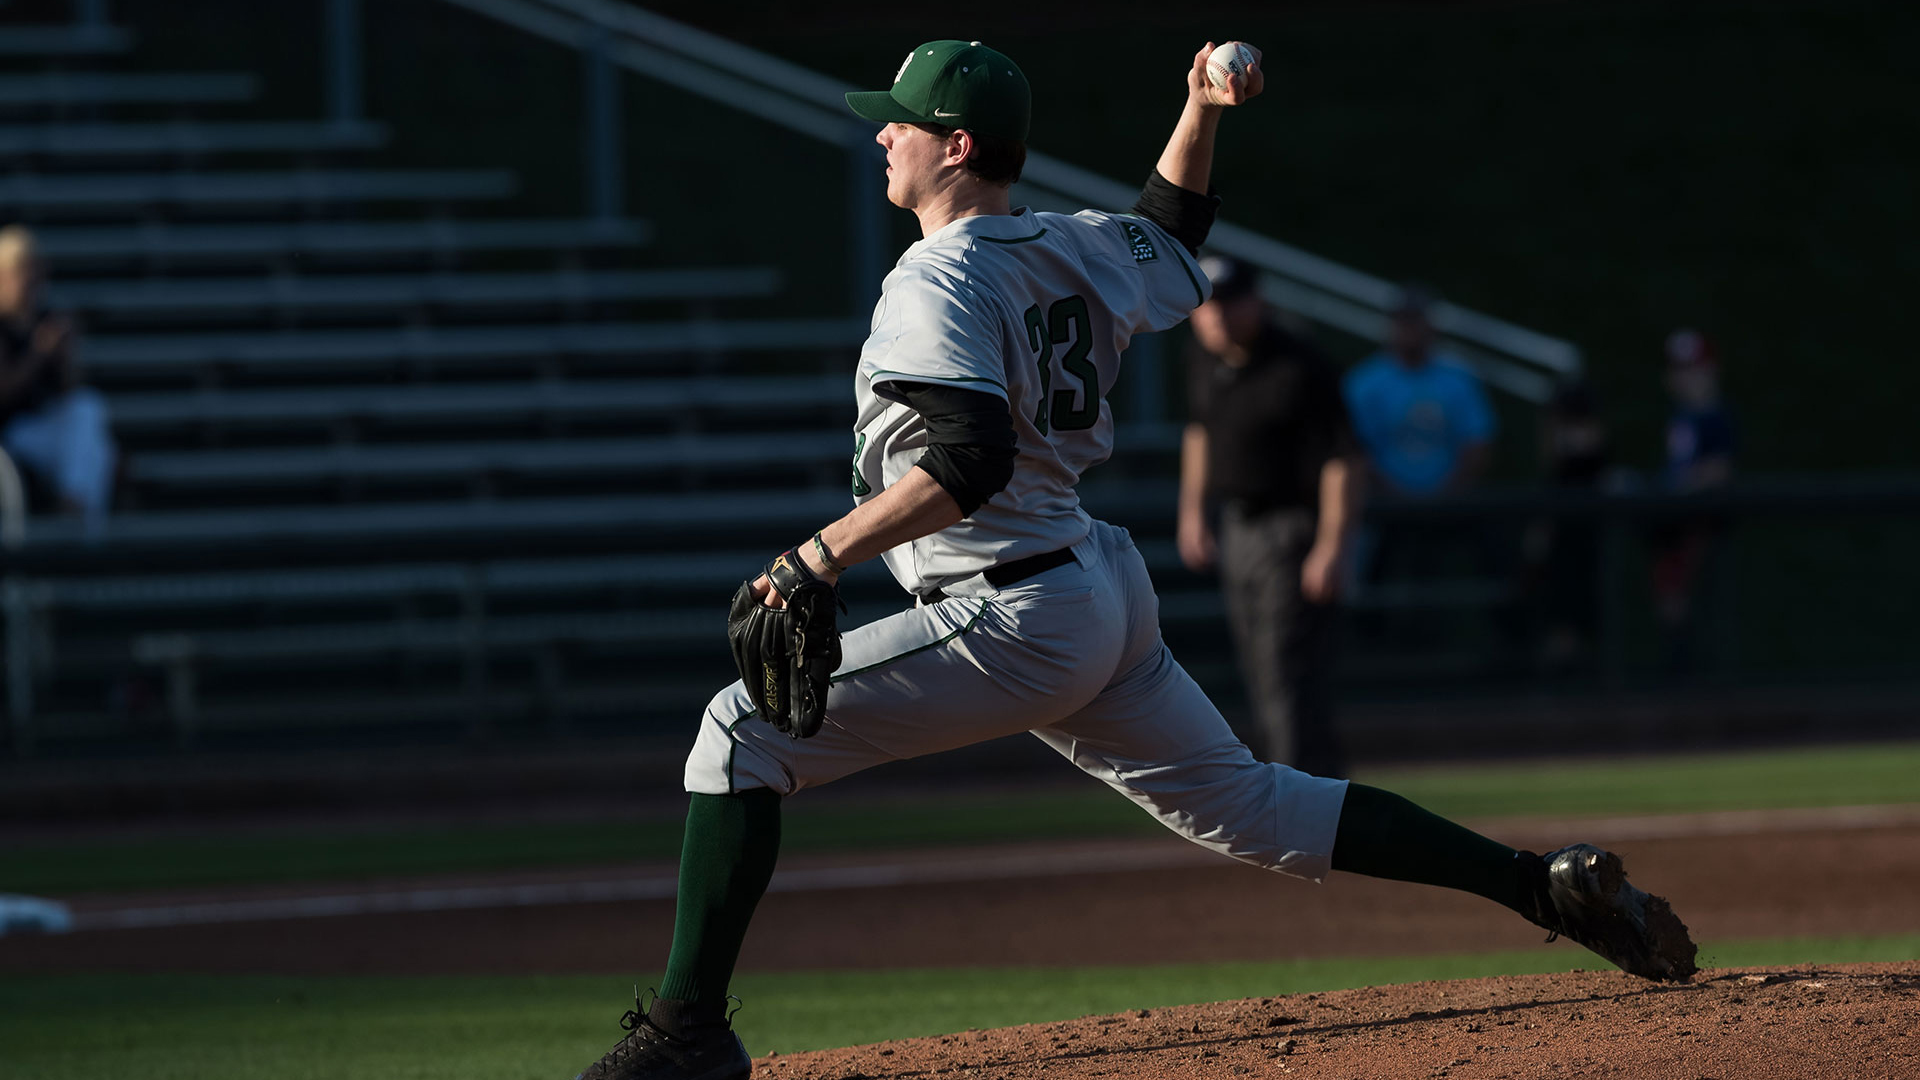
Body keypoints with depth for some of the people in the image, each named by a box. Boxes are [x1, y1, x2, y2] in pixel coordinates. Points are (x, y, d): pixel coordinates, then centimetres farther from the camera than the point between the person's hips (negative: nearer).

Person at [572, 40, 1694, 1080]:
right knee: (1249, 807, 16)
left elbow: (969, 460, -28)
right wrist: (1203, 112, 22)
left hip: (1013, 623, -9)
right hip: (1108, 596, 9)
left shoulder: (941, 283, -15)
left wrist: (822, 557, -28)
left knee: (746, 728, -7)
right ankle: (1553, 885, 12)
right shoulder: (1068, 248, 10)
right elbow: (1172, 231, 34)